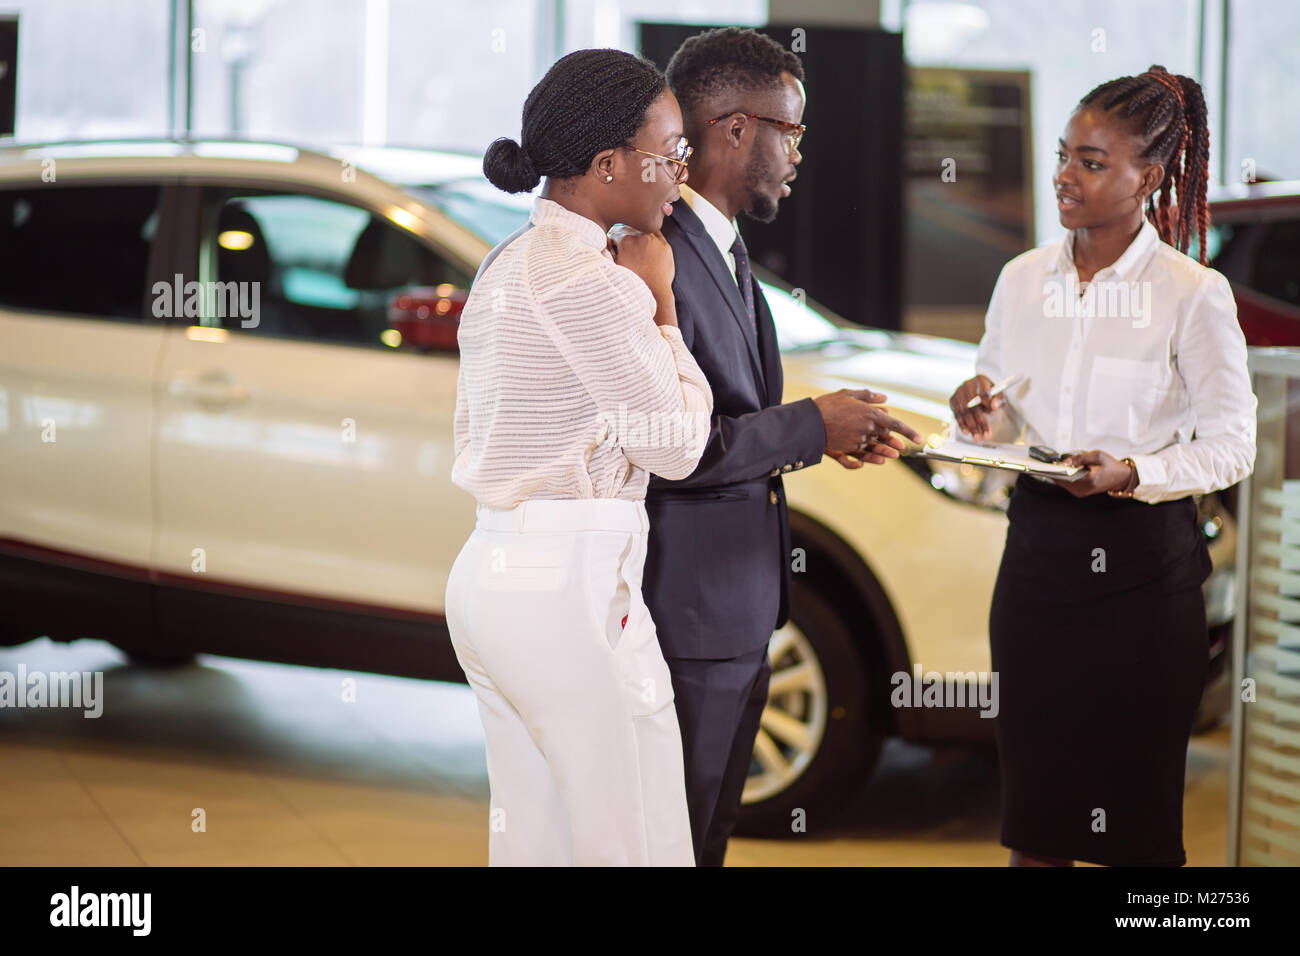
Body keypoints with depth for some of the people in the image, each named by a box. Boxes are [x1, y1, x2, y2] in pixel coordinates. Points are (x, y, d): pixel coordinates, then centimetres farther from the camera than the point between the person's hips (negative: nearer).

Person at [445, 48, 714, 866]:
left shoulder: (506, 267, 13)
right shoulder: (596, 281, -16)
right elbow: (676, 447, -9)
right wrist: (661, 307, 1)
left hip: (492, 575, 10)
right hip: (571, 585, -10)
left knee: (533, 842, 12)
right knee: (638, 845, -1)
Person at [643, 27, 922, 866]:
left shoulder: (725, 252, 14)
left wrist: (827, 429, 4)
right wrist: (809, 427, -16)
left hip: (740, 607, 10)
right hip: (685, 606, -10)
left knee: (710, 833, 17)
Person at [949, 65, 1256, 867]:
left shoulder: (1195, 294, -7)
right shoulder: (1023, 279, 9)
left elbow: (1233, 445, -5)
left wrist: (1132, 473, -20)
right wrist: (985, 423, -6)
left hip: (1142, 564, -4)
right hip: (1038, 549, 5)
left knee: (1135, 803, 1)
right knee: (1033, 800, 7)